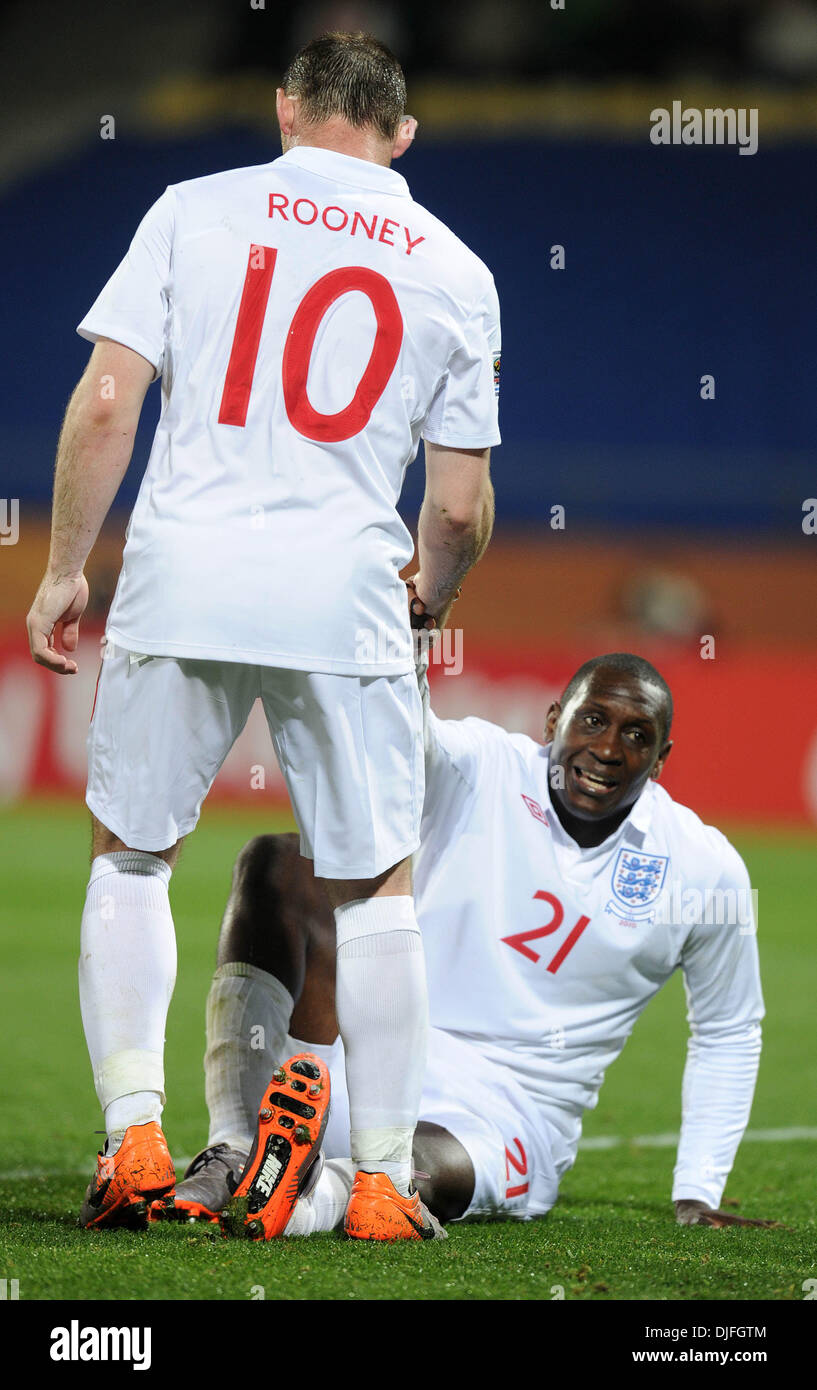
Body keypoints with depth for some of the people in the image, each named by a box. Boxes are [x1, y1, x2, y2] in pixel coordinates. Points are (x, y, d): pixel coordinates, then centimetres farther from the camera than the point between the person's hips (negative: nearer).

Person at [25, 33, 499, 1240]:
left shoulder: (197, 211, 6)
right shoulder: (454, 271, 9)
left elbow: (106, 403, -2)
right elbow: (461, 507, 8)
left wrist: (64, 570, 7)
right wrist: (429, 599, 28)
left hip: (184, 580, 0)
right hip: (346, 596, 0)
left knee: (129, 856, 16)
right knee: (375, 889, 10)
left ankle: (134, 1136, 6)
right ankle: (383, 1179, 9)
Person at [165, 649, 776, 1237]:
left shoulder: (703, 866, 1)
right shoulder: (480, 769, -2)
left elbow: (729, 1032, 15)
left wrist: (697, 1196, 8)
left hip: (507, 1118, -2)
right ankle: (229, 1156, -33)